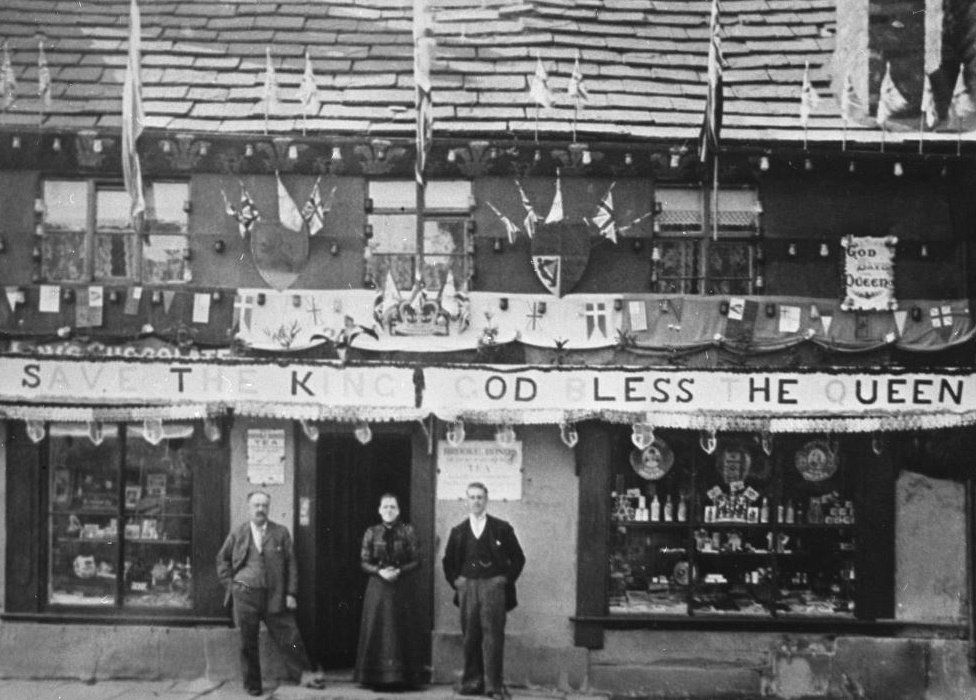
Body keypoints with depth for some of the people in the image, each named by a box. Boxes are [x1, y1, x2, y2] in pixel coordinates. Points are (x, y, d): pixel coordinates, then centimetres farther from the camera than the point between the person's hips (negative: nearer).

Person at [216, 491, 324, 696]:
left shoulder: (281, 532, 6)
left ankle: (304, 674, 8)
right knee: (248, 642, 6)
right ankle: (252, 684, 17)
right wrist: (229, 583, 7)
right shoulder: (237, 534, 8)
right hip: (245, 596, 0)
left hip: (275, 596, 0)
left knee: (288, 637, -3)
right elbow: (222, 559, 18)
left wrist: (290, 593, -2)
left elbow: (291, 563, 5)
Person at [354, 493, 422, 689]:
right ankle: (376, 677, 5)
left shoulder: (407, 532, 3)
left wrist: (399, 571, -13)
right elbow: (364, 562, 4)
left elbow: (415, 560, 2)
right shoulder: (371, 533, 4)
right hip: (377, 586, 0)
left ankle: (401, 677, 5)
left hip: (400, 586, 0)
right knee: (376, 629, -1)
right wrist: (379, 571, -13)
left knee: (400, 630, -1)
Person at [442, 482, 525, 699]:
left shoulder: (501, 529, 5)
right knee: (470, 637, 4)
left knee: (493, 636, -7)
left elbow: (518, 558, 8)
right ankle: (471, 682, 11)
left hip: (493, 586, -3)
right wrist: (455, 580, 8)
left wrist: (506, 579, 0)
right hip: (467, 588, 3)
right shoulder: (458, 532, 12)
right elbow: (448, 561, 21)